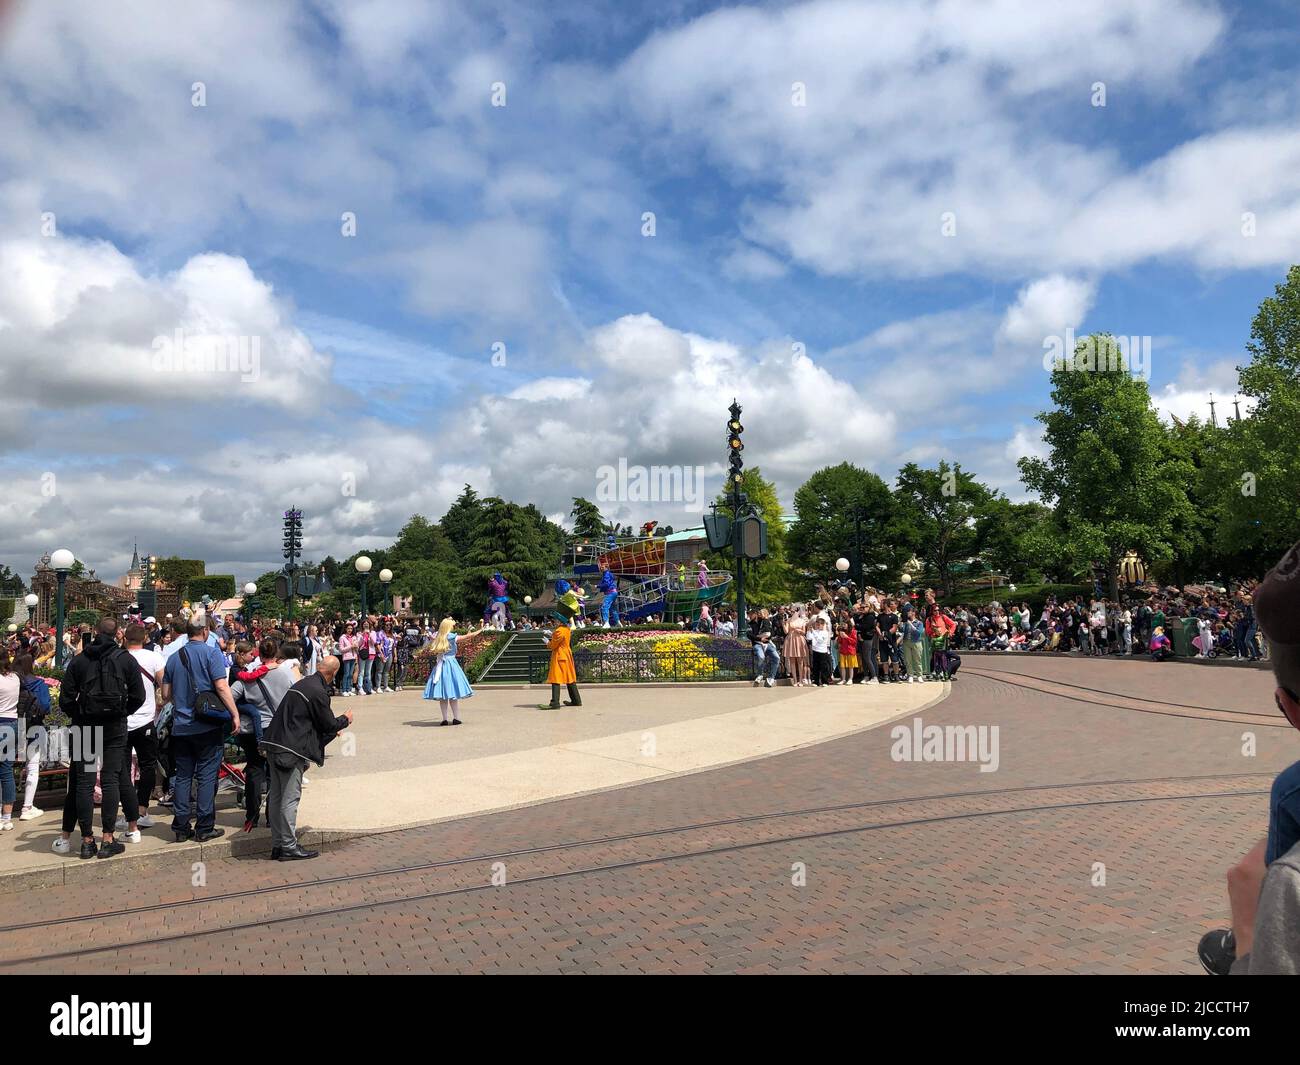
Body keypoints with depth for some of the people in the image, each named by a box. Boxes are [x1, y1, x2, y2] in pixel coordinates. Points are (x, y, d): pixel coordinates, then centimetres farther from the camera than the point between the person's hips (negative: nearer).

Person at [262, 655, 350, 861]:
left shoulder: (302, 683, 14)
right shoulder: (319, 692, -15)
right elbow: (329, 724, -7)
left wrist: (333, 727, 34)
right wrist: (345, 720, 13)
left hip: (274, 745, 9)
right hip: (291, 751, -9)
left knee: (276, 796, 12)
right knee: (290, 799, -2)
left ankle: (277, 844, 21)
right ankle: (289, 846, 4)